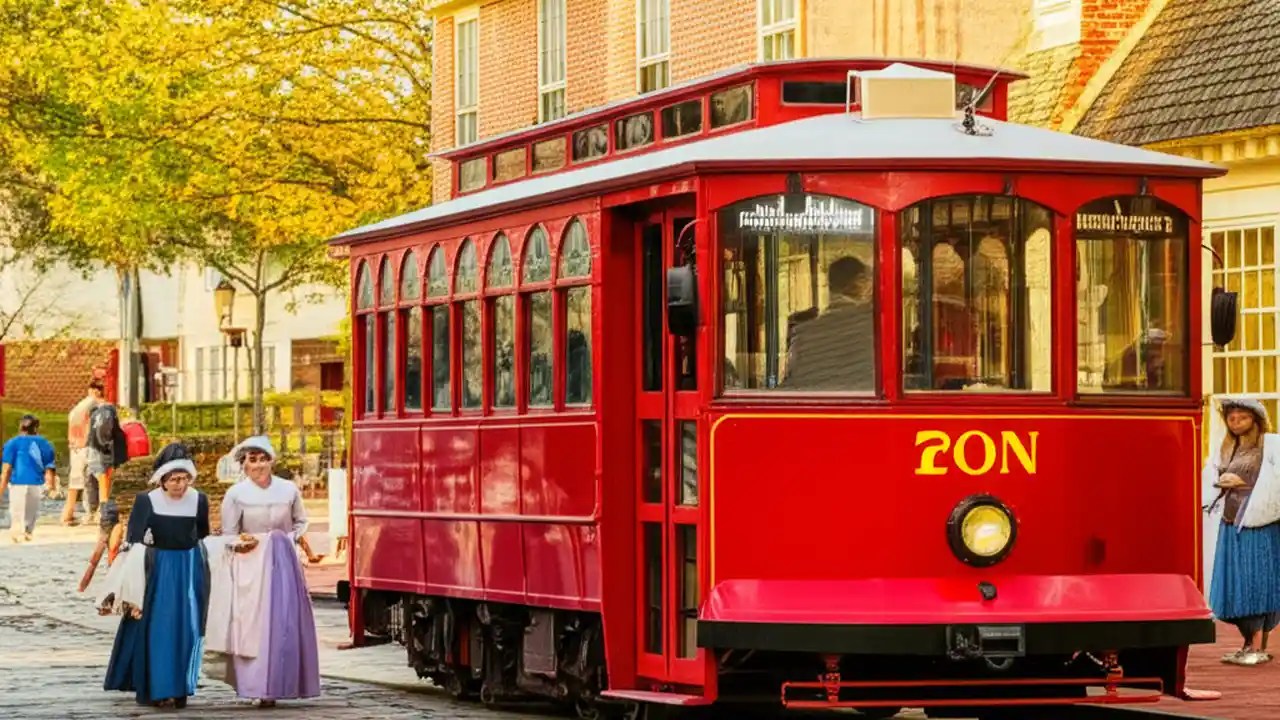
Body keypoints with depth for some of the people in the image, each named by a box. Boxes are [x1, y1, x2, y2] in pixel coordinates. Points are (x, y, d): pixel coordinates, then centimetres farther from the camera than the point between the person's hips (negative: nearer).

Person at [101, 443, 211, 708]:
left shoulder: (199, 500, -5)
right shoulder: (147, 501, -11)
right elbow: (133, 542, -9)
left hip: (190, 570, 2)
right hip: (158, 571, -2)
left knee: (187, 630, 3)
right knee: (156, 629, -2)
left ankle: (180, 687, 12)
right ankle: (157, 688, 6)